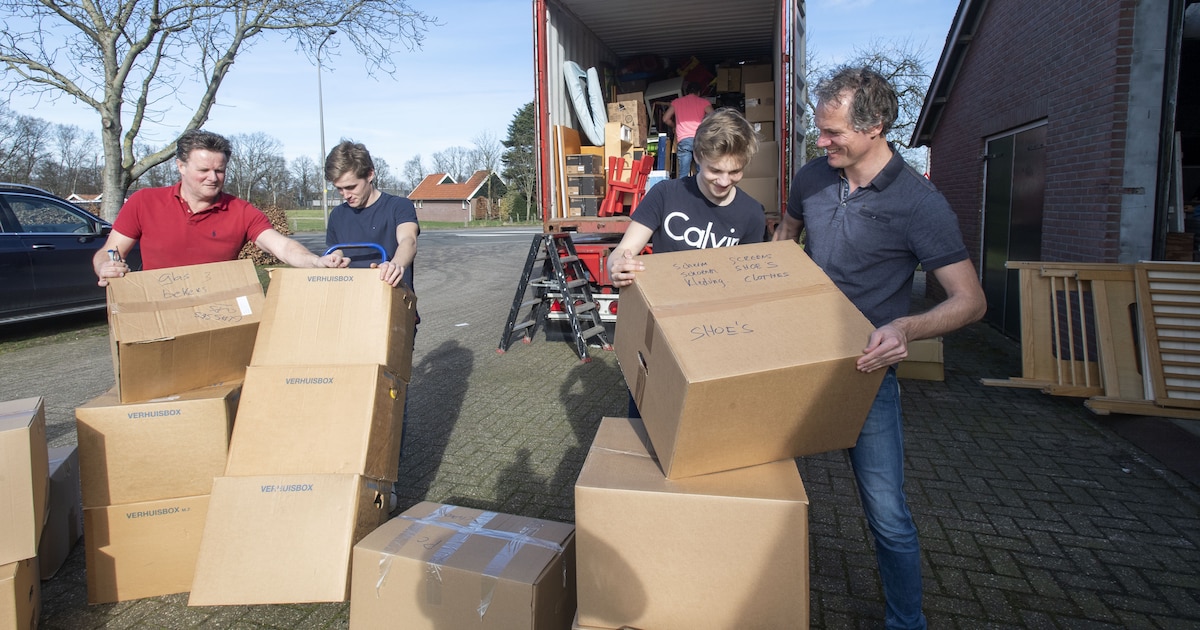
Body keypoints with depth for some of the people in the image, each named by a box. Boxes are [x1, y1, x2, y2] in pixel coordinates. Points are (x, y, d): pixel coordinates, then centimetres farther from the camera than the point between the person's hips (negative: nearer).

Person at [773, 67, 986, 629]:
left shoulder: (919, 204, -15)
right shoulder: (811, 177, 0)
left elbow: (970, 300, -16)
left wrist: (907, 328, -34)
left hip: (866, 370, -5)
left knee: (887, 516, 0)